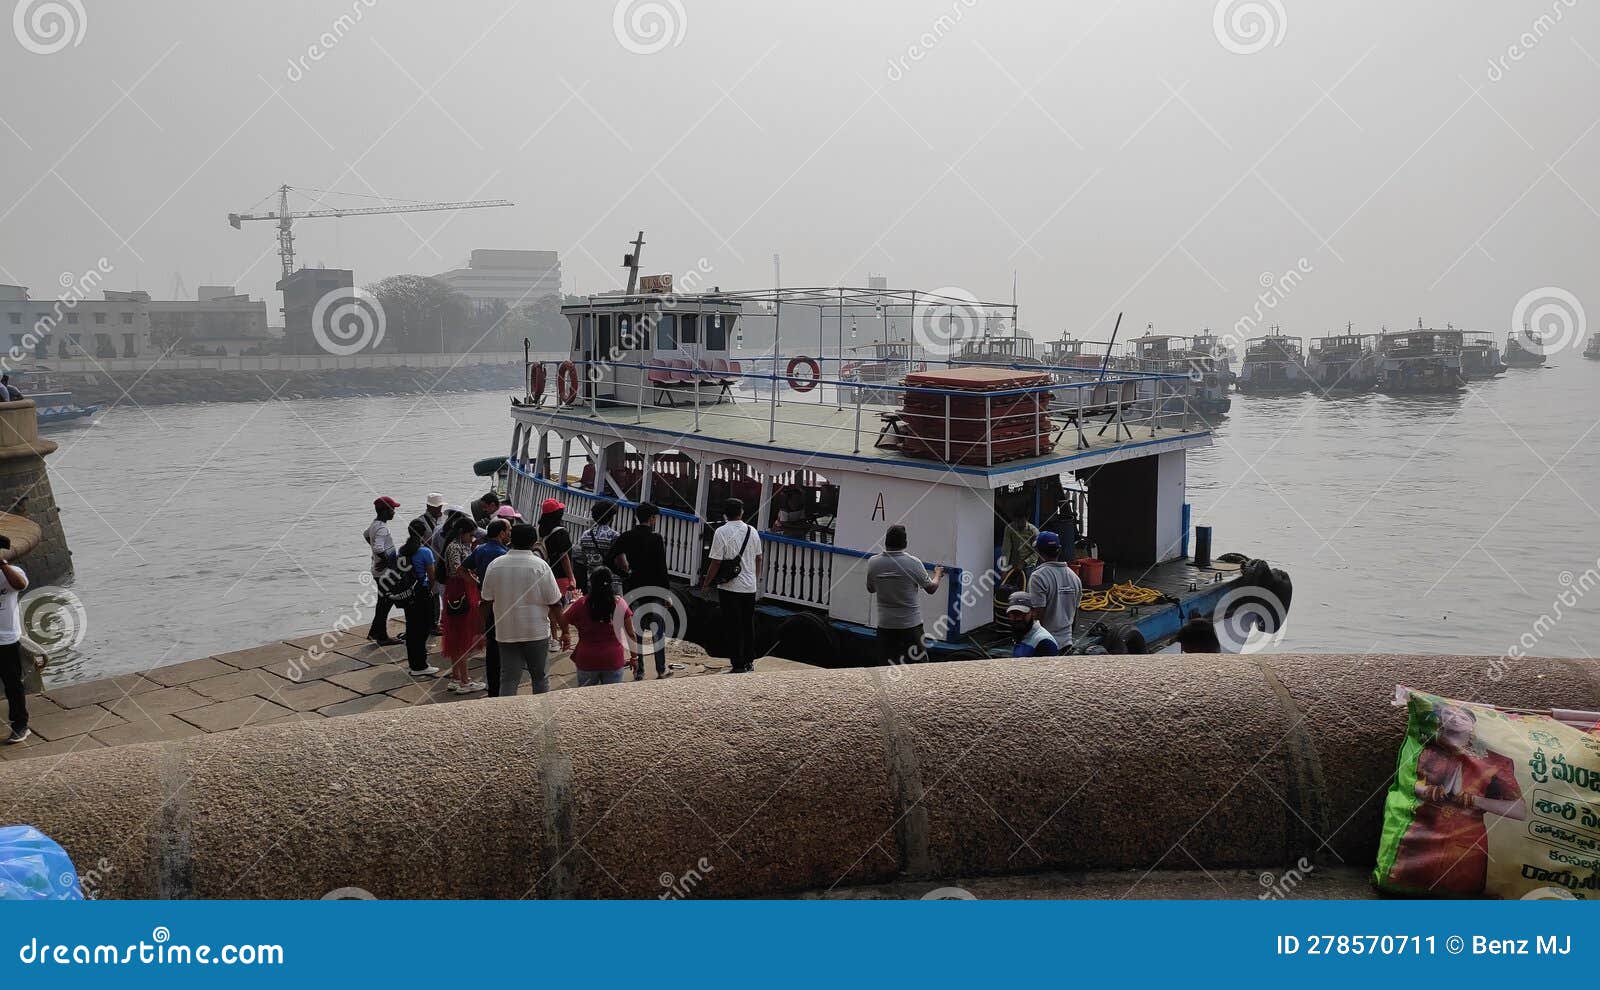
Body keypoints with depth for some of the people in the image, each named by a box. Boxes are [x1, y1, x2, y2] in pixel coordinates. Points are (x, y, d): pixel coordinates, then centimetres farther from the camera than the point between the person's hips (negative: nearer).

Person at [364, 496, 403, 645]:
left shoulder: (375, 524, 8)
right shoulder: (382, 528, -23)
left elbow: (366, 534, 29)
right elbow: (378, 549, -35)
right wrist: (388, 559, -19)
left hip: (379, 570, 10)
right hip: (384, 571, -10)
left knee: (383, 602, 19)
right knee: (385, 603, -1)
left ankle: (375, 632, 27)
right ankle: (381, 636, 6)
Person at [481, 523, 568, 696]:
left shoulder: (494, 565, -2)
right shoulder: (540, 566, -11)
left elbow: (488, 600, 5)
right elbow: (554, 604, -9)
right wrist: (564, 630, 0)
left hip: (506, 632, 2)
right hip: (537, 632, -2)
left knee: (508, 680, 5)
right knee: (540, 678, 13)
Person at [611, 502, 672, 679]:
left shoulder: (625, 538, -2)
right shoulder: (656, 539, -14)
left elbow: (611, 561, -5)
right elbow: (661, 569, -14)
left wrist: (626, 573, 7)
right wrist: (667, 590, -6)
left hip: (632, 591, 4)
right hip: (654, 592, -3)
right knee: (658, 631, 9)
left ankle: (638, 671, 15)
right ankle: (661, 670, 15)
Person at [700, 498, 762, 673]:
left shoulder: (722, 532, -11)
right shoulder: (752, 531, 4)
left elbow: (716, 562, -13)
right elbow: (758, 558, 11)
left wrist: (706, 584, -3)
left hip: (729, 587, -5)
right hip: (750, 586, 5)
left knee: (733, 626, 1)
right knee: (748, 625, 15)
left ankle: (738, 664, 3)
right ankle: (750, 662, 23)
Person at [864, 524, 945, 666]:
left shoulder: (873, 562, -5)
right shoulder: (913, 563, -13)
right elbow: (931, 588, 1)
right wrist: (938, 574, 22)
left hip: (885, 625, 2)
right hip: (911, 624, -2)